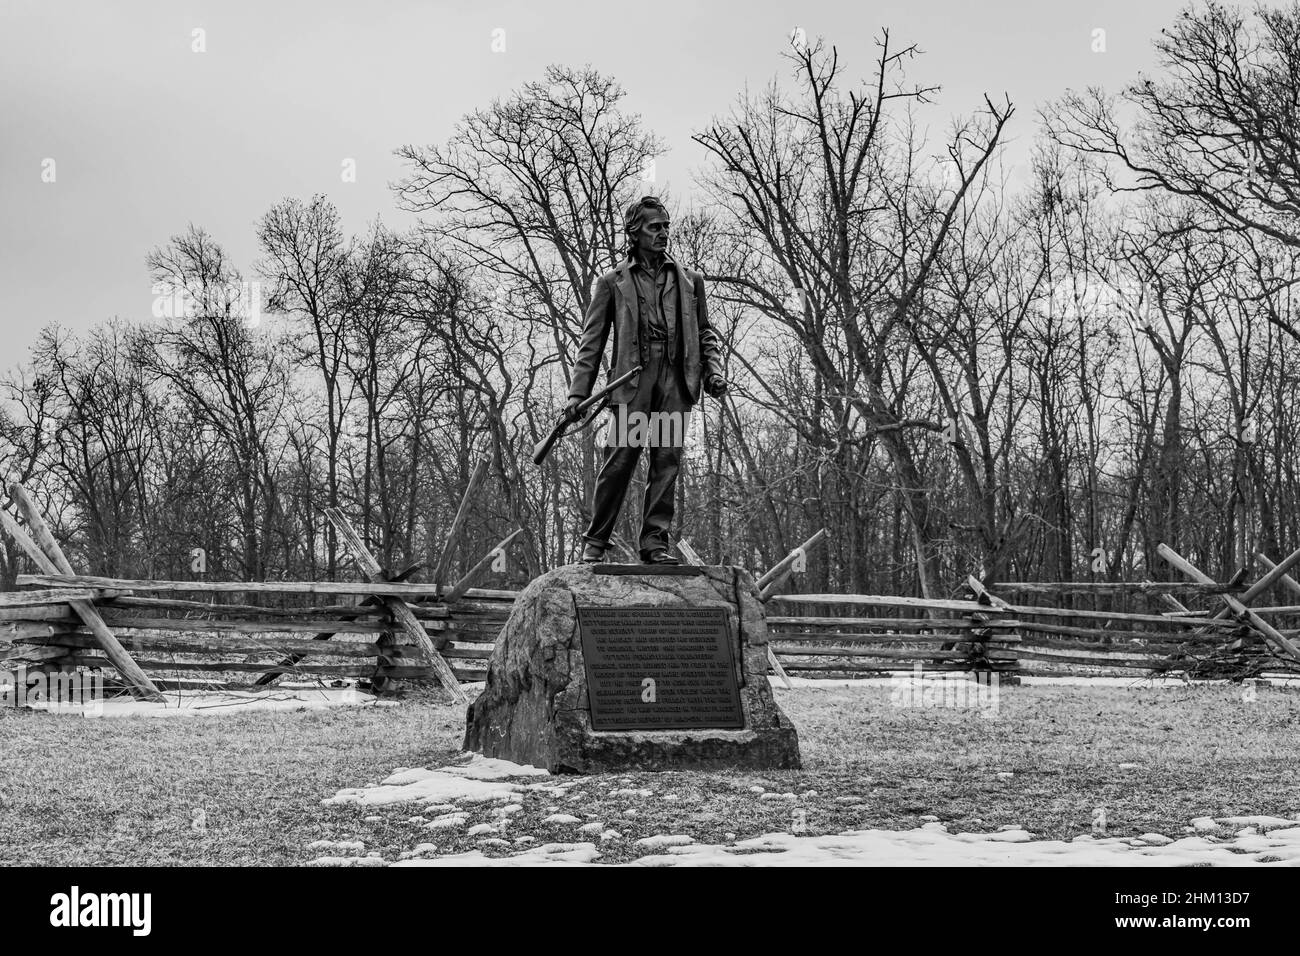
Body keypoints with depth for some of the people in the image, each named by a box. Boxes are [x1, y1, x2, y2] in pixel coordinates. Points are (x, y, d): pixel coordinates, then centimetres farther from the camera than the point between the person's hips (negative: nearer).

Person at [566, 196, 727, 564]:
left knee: (668, 460, -2)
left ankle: (655, 542, 1)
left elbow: (704, 333, 21)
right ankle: (596, 541, 5)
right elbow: (592, 339, 7)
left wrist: (714, 371, 3)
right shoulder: (613, 281, 10)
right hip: (632, 377, -2)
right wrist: (579, 391, -1)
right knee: (620, 459, -6)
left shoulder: (689, 280, 18)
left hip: (676, 378, 3)